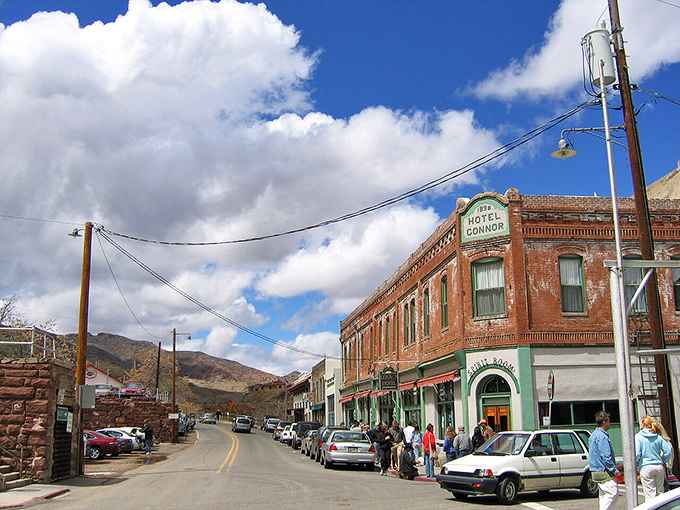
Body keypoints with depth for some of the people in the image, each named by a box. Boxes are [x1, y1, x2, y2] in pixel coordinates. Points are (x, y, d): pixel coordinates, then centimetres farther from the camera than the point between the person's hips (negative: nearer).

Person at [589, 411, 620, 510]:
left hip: (596, 471, 10)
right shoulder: (602, 436, -15)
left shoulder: (593, 435, 18)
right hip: (604, 472, -10)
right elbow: (606, 456, -21)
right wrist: (615, 470, -15)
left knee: (604, 495, 13)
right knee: (613, 493, -11)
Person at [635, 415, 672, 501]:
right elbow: (668, 451, 4)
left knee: (650, 495, -1)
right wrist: (662, 461, 17)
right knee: (660, 492, 14)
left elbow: (637, 454, -13)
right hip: (660, 467, 4)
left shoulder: (638, 437, -7)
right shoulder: (658, 437, 5)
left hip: (646, 468, -4)